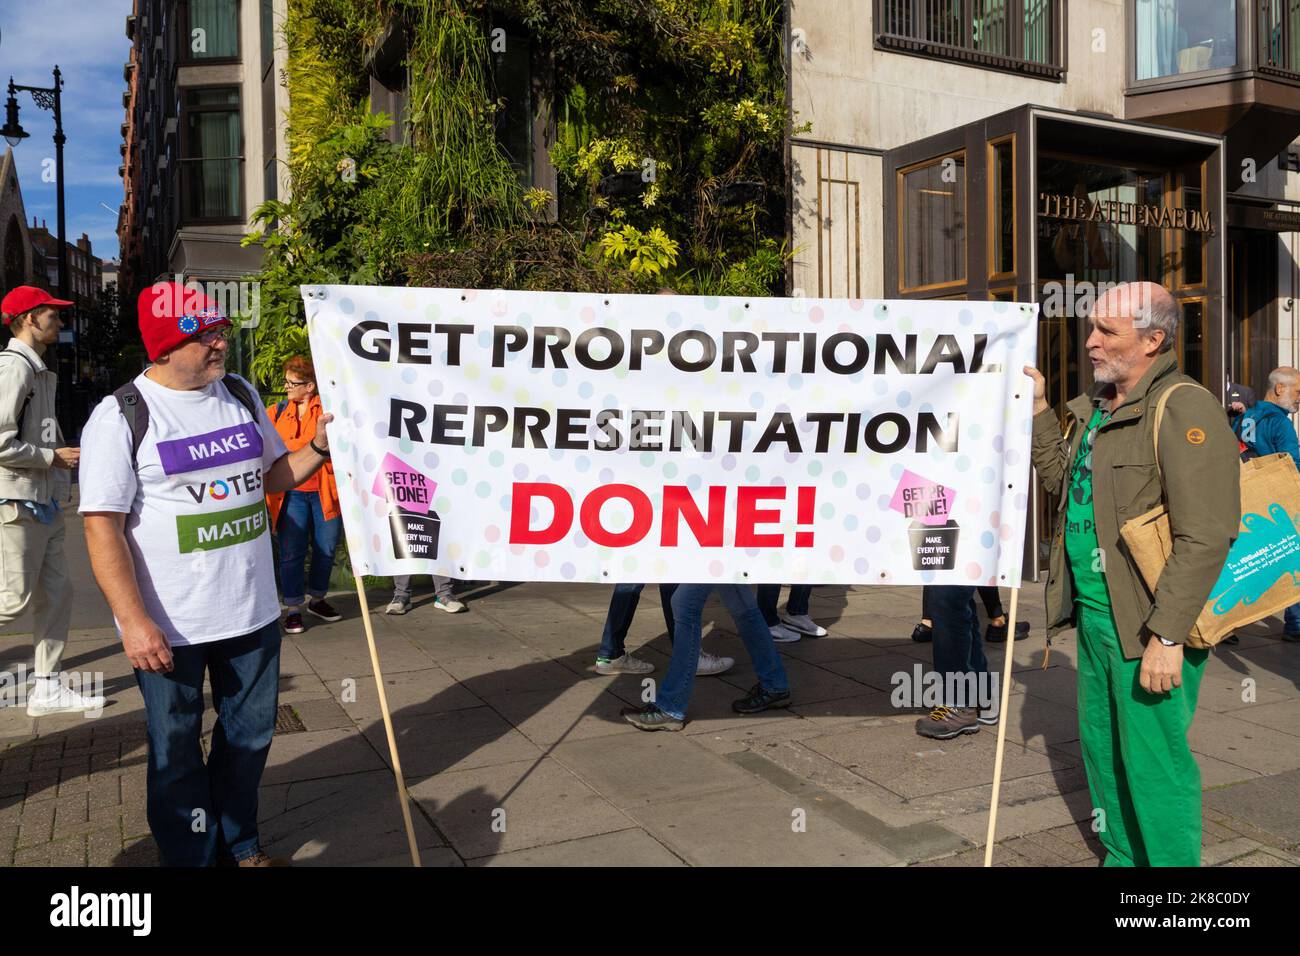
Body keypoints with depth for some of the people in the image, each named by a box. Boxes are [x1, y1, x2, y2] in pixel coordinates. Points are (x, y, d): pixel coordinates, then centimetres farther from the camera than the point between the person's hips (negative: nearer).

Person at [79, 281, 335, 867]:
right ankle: (191, 857, 32)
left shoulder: (241, 395, 5)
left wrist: (319, 447, -4)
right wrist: (133, 621, -20)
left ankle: (240, 844, 40)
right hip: (168, 626, -5)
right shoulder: (121, 416, -11)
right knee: (177, 752, 11)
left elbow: (272, 475, 16)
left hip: (253, 611, 5)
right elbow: (102, 526, -14)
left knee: (249, 735, 19)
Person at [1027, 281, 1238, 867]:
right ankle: (1123, 856, 37)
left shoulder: (1184, 409, -16)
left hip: (1147, 625, -9)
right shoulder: (1094, 409, 13)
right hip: (1095, 614, 9)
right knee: (1102, 746, 19)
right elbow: (1063, 477, 24)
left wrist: (1167, 635, -23)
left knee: (1153, 759, 0)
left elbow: (1204, 538, -21)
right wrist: (1039, 409, 14)